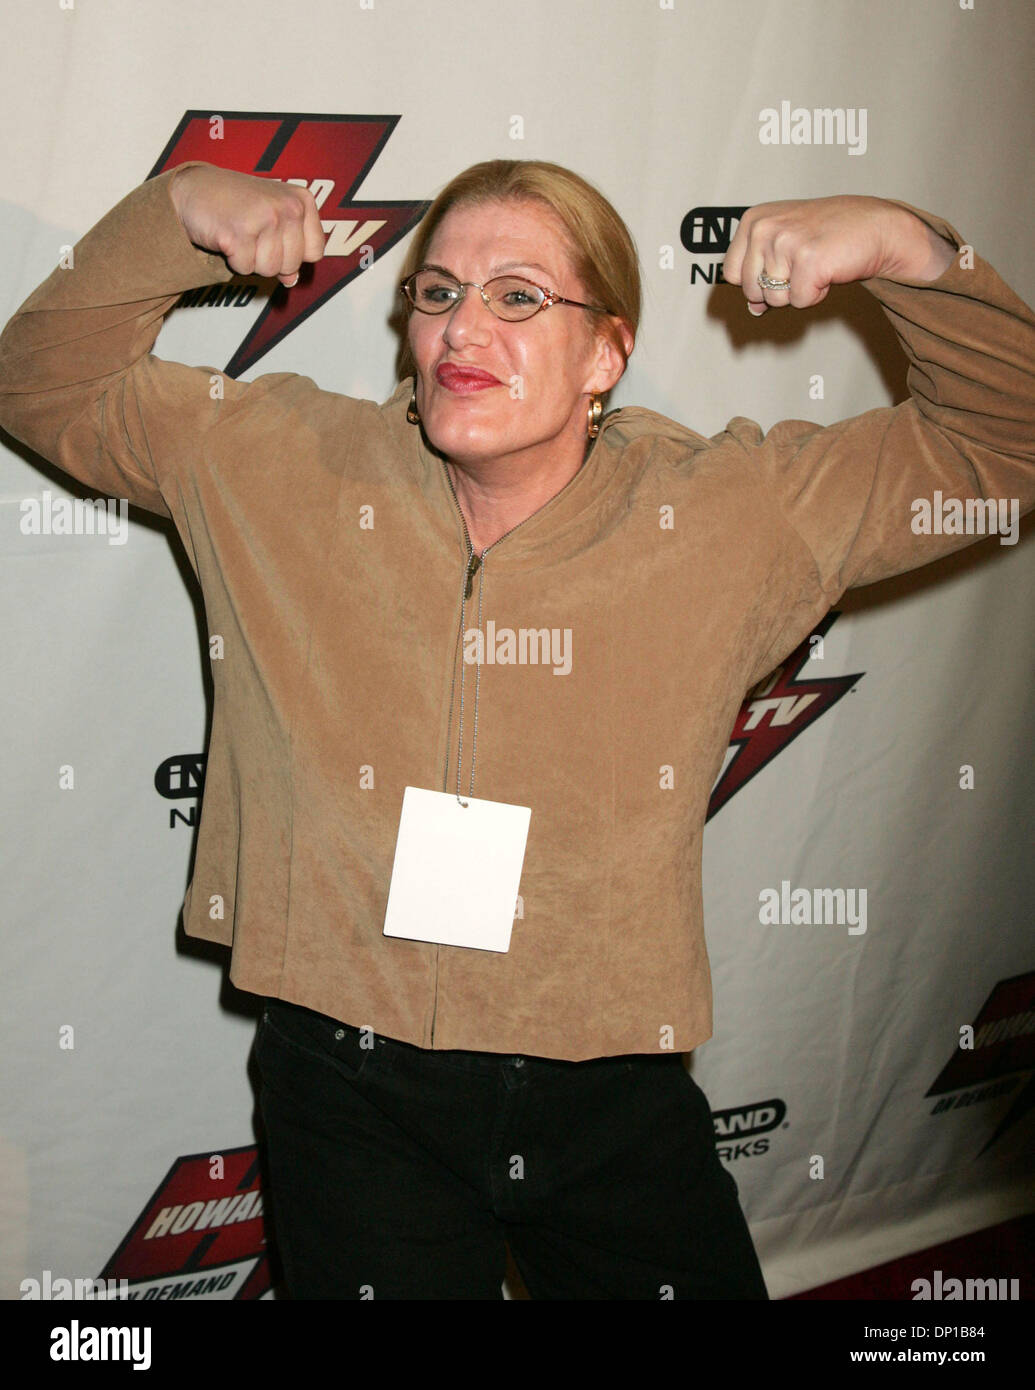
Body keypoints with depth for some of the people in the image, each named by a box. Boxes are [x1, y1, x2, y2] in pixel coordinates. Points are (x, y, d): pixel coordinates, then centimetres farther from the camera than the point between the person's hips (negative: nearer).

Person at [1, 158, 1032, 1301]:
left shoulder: (729, 511, -5)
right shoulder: (283, 470, -3)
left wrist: (901, 246, -14)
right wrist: (177, 214, -8)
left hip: (616, 1105, 1)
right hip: (356, 1090, 0)